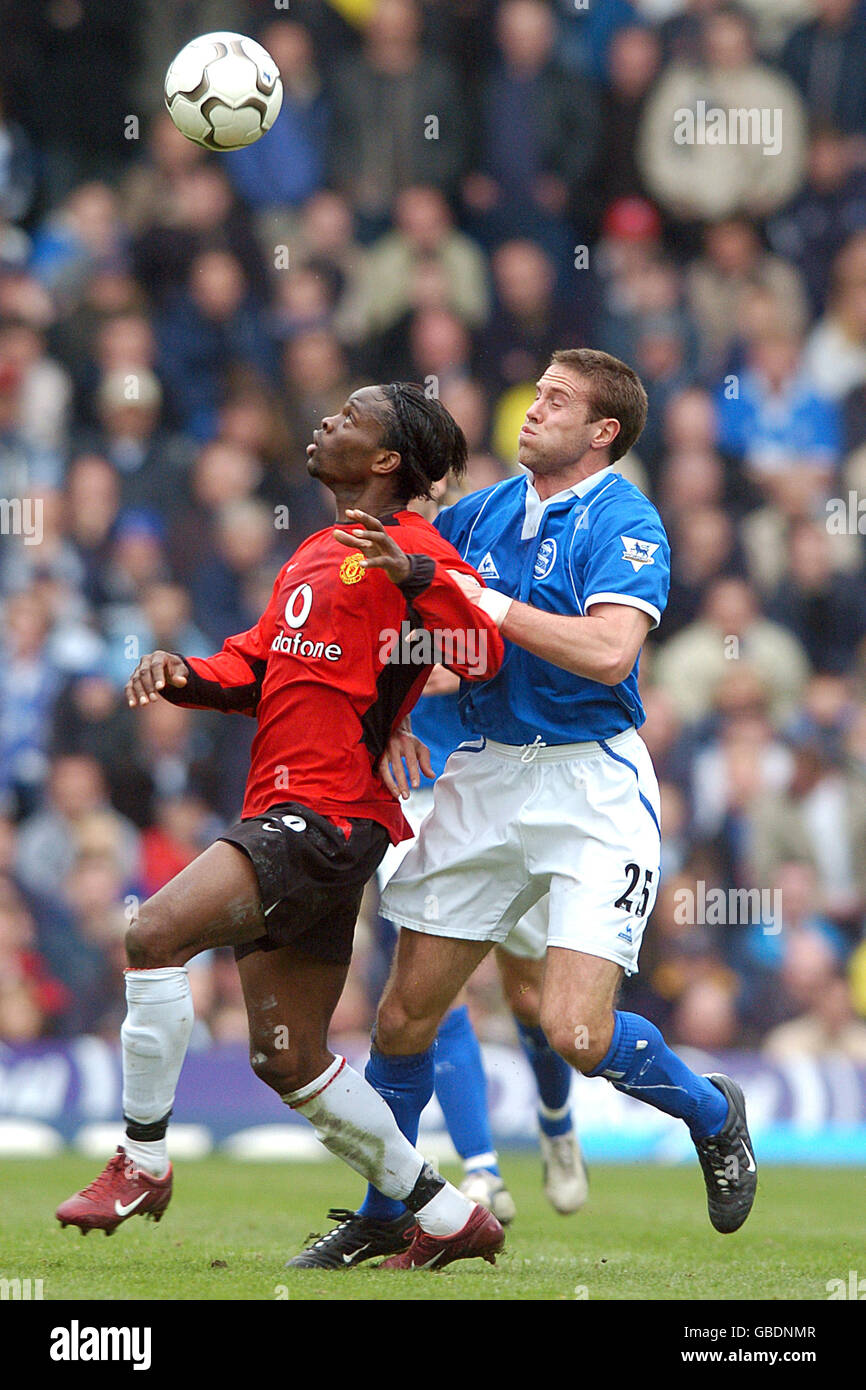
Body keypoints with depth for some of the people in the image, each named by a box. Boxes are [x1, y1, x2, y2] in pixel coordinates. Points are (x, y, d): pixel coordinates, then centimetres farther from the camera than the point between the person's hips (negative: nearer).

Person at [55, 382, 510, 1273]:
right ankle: (447, 1216, 19)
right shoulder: (313, 556, 23)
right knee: (287, 1059, 11)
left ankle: (143, 1160, -13)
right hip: (281, 810, 10)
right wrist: (185, 675, 5)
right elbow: (255, 670, 26)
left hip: (327, 814, -10)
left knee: (156, 932, -24)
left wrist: (413, 572, -33)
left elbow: (481, 656, -19)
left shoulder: (413, 551, -6)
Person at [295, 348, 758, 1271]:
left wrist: (488, 604, -17)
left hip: (592, 786, -6)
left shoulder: (625, 523, -9)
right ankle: (383, 1216, 22)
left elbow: (608, 651, -24)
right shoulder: (480, 513, 10)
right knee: (404, 1015, 3)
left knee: (576, 1032, -15)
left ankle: (712, 1114, 16)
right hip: (485, 775, 6)